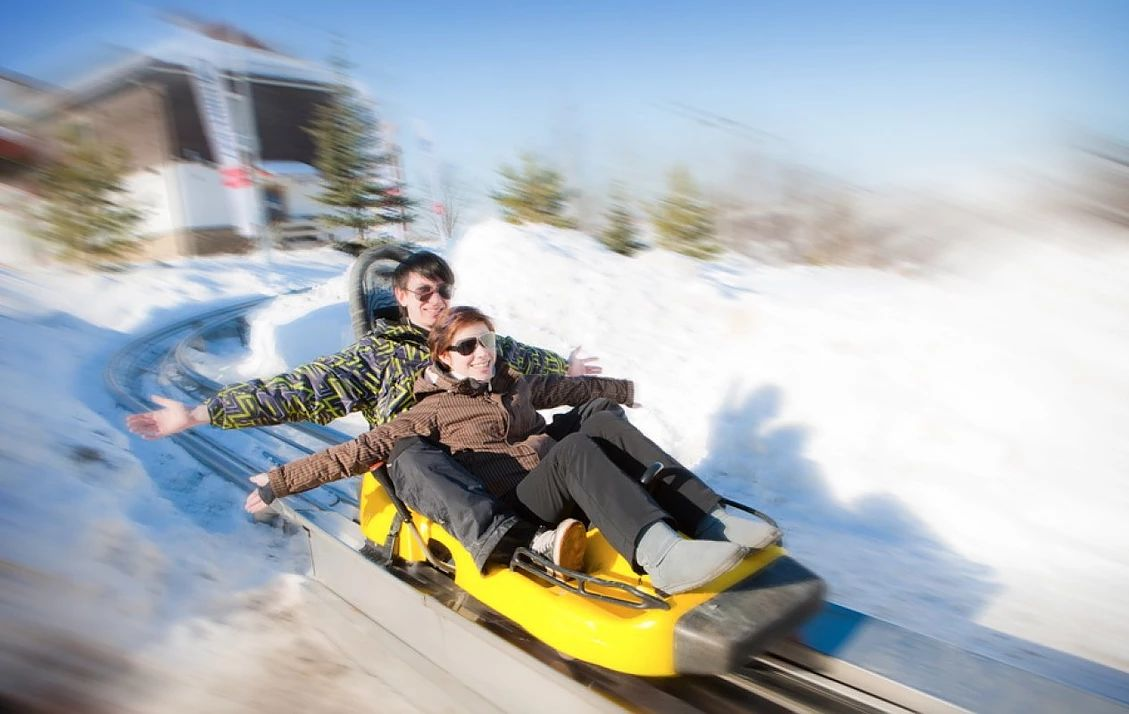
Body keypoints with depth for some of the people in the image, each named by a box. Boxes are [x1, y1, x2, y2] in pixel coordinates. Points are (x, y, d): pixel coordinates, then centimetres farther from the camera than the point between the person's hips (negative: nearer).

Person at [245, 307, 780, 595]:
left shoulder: (516, 385, 22)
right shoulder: (433, 409, 6)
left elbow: (574, 388, 34)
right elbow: (367, 448, 0)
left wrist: (630, 388, 44)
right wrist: (285, 480, -7)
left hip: (564, 492, 6)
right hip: (513, 508, -5)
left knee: (600, 418, -20)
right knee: (574, 449, -33)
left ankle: (710, 520, -29)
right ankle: (660, 556, -53)